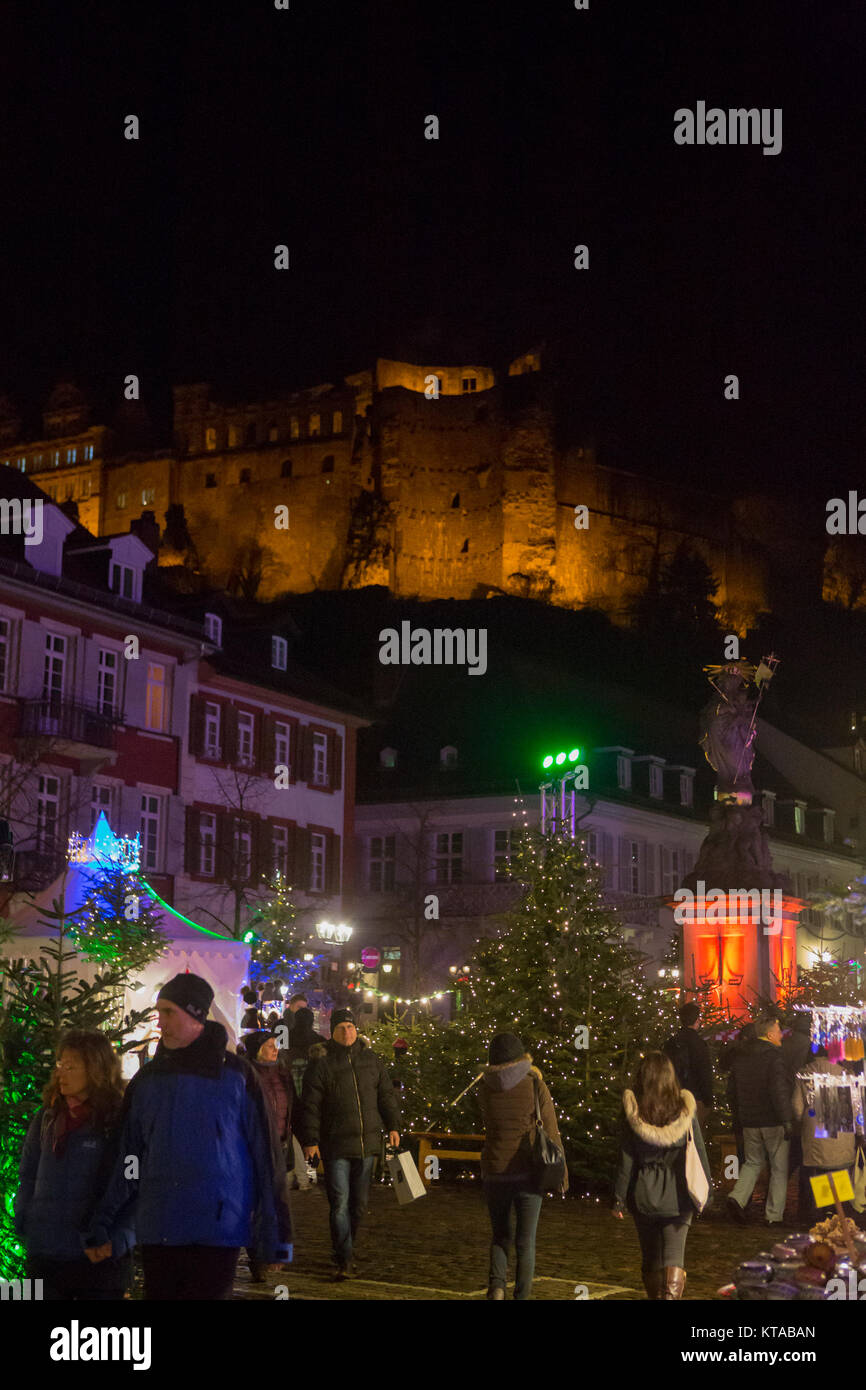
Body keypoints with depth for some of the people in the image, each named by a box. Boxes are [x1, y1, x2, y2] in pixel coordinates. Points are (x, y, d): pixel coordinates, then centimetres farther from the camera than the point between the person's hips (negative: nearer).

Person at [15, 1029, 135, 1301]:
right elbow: (28, 1174, 18)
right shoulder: (47, 1118, 10)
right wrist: (23, 1221, 7)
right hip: (43, 1255, 5)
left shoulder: (118, 1121, -6)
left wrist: (114, 1238, -15)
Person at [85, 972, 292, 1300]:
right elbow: (129, 1160, 14)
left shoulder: (236, 1074, 0)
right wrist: (102, 1223, 5)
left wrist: (273, 1236, -3)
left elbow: (264, 1156, 0)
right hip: (156, 1233, 4)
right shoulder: (146, 1080, 11)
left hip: (217, 1231, -3)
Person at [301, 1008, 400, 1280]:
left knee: (359, 1203, 11)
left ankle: (345, 1252, 25)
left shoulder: (371, 1060, 8)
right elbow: (310, 1105, -6)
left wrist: (393, 1126, 11)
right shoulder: (321, 1064, -5)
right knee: (340, 1204, -8)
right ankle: (344, 1261, -6)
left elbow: (386, 1094, 18)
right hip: (336, 1147, -4)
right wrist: (311, 1140, -10)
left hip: (367, 1144, 4)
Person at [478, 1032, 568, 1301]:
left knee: (500, 1236, 18)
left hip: (495, 1172, 2)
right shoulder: (535, 1087, -9)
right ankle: (522, 1295, 7)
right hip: (527, 1172, -2)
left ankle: (496, 1286, -4)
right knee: (525, 1240, 9)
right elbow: (551, 1132, -6)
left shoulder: (485, 1089, -2)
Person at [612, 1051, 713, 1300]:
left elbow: (626, 1160, -5)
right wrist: (706, 1192, 9)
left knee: (650, 1260, 16)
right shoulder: (685, 1110, -6)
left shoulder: (633, 1112, -8)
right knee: (674, 1256, -1)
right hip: (677, 1195, -1)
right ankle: (670, 1295, -20)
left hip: (643, 1195, 1)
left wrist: (619, 1198, 2)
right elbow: (699, 1154, -1)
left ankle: (656, 1296, 29)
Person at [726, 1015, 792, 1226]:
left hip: (749, 1122, 6)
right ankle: (774, 1215, 7)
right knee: (779, 1168, 6)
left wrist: (739, 1119, 21)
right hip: (773, 1122, -6)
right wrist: (787, 1121, -17)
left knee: (753, 1162, 19)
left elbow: (734, 1093, 14)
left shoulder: (739, 1058, 8)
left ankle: (737, 1197, -3)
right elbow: (780, 1092, -21)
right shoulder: (774, 1057, -14)